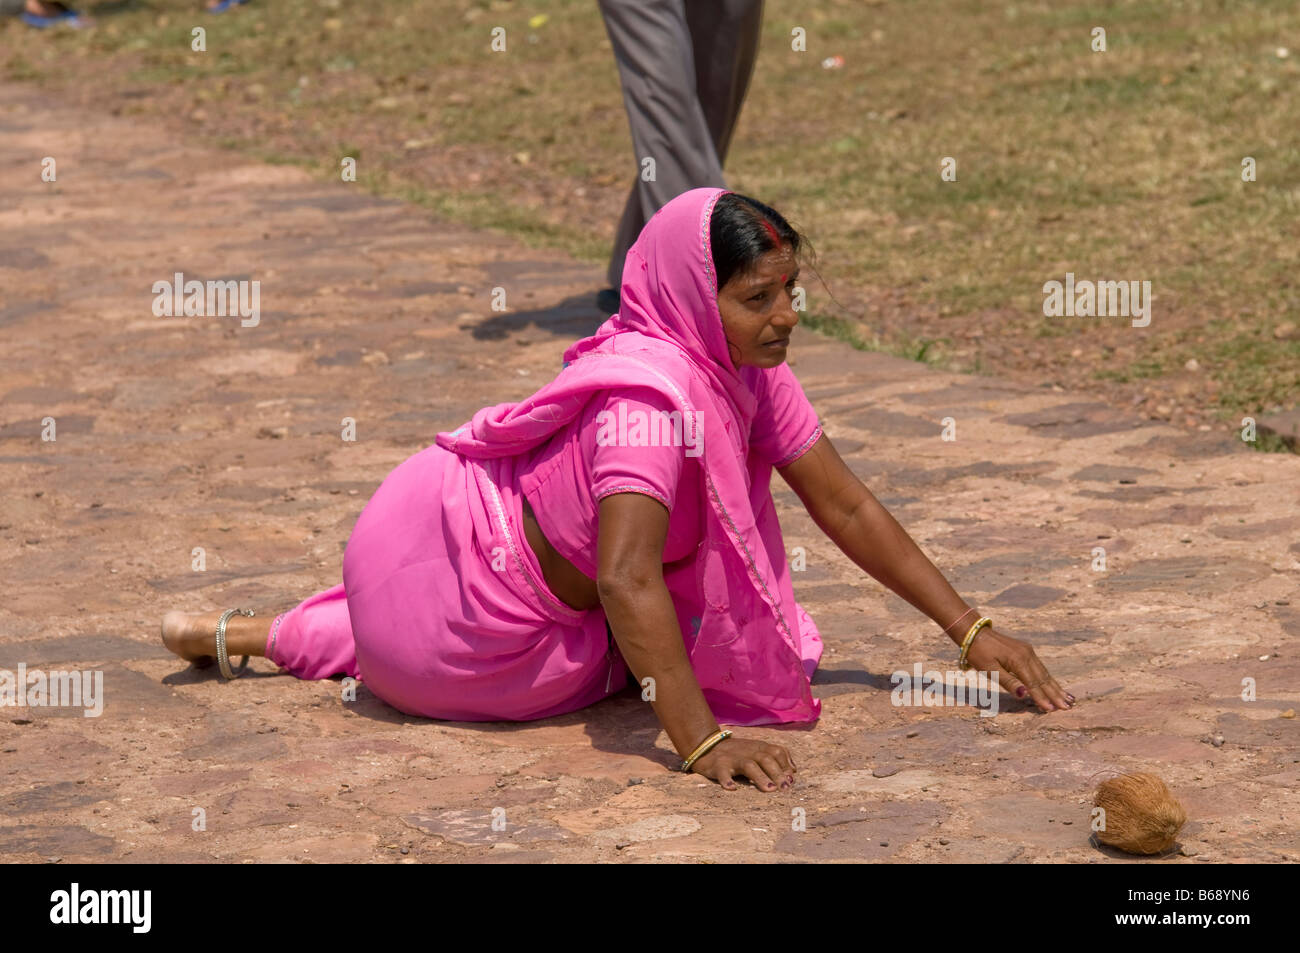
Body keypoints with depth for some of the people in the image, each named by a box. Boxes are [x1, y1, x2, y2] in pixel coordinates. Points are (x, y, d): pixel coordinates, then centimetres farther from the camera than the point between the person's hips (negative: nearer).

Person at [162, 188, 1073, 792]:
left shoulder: (750, 374, -9)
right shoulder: (653, 396, -35)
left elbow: (847, 507, -3)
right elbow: (628, 580, -43)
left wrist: (971, 631, -7)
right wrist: (702, 741, -47)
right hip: (436, 557, -8)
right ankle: (239, 636, 24)